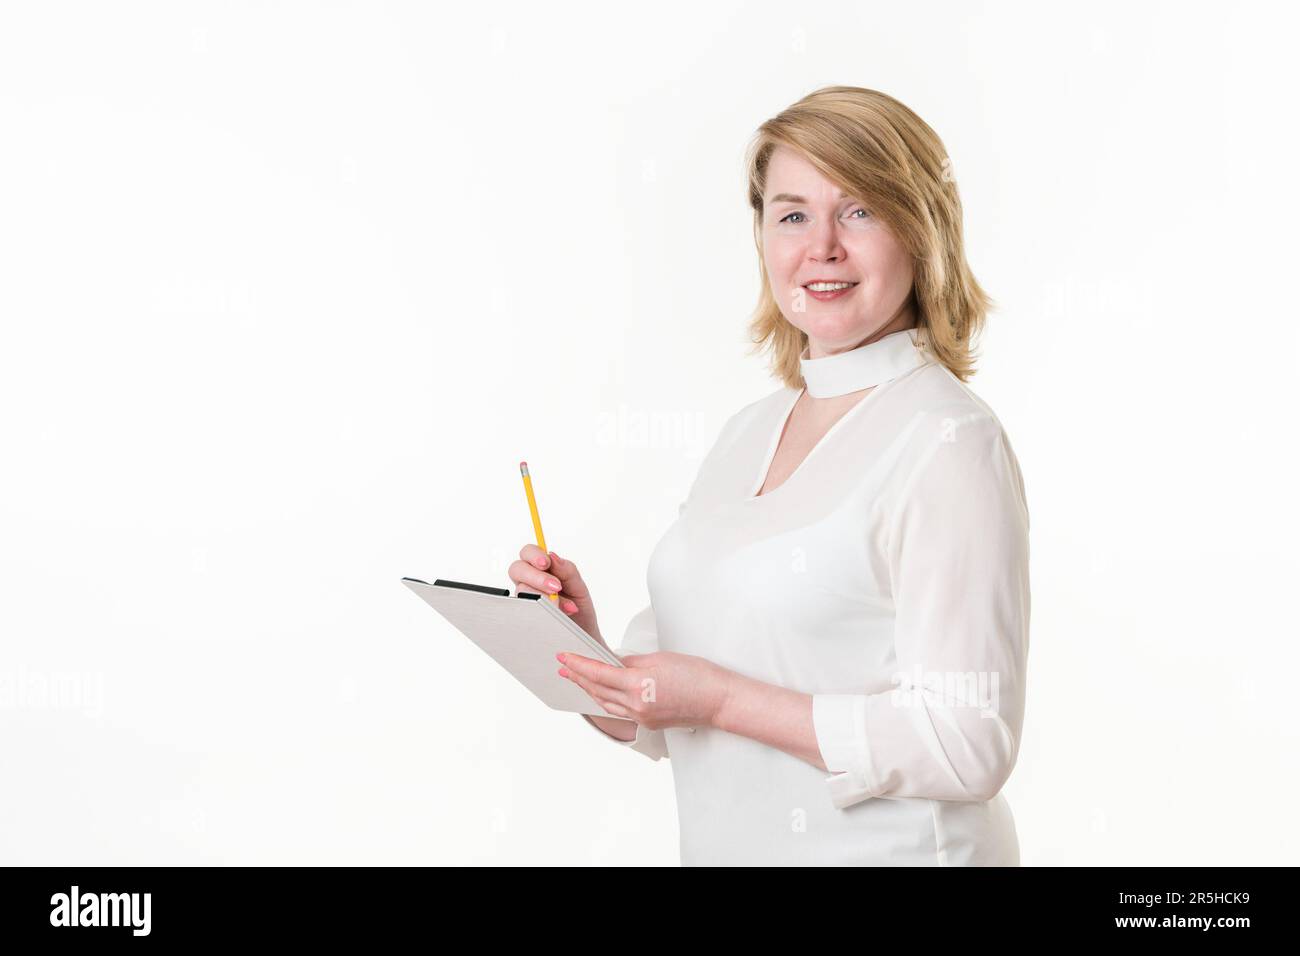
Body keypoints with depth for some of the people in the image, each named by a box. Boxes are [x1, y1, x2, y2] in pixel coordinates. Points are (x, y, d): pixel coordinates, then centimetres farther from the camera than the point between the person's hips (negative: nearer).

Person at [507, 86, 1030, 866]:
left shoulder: (948, 441, -15)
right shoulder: (748, 432, 6)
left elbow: (968, 747, -20)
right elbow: (677, 725, 10)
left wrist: (723, 700, -20)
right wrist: (587, 648, -7)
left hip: (885, 850, -6)